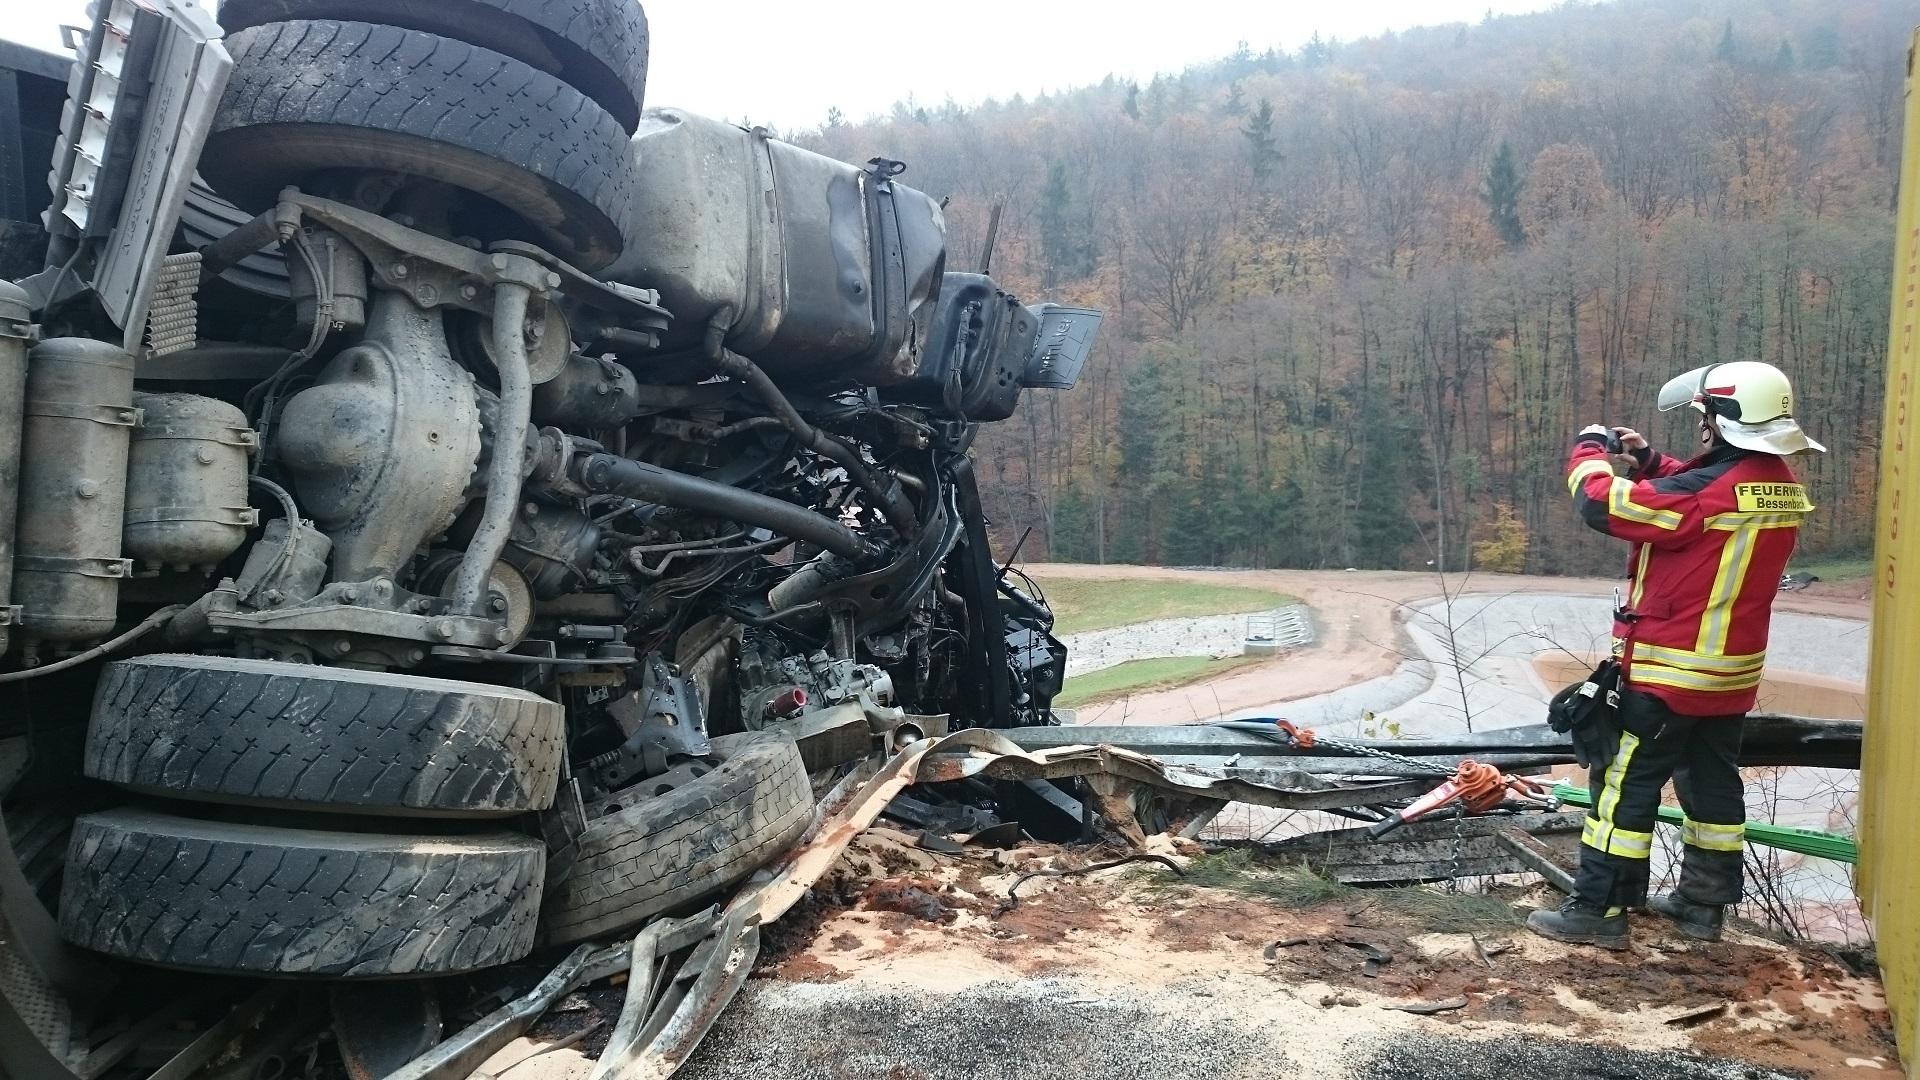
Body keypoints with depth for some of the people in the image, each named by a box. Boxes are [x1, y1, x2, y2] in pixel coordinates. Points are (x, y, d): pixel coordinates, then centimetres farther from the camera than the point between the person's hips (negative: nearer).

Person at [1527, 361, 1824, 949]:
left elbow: (1602, 504, -22)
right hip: (1731, 671, 9)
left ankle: (1598, 910, 4)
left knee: (1624, 783, -1)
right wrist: (1647, 461, 9)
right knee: (1713, 781, 17)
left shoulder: (1712, 490, -24)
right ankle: (1703, 903, 27)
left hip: (1670, 671, -9)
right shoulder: (1782, 485, 3)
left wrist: (1590, 451, -4)